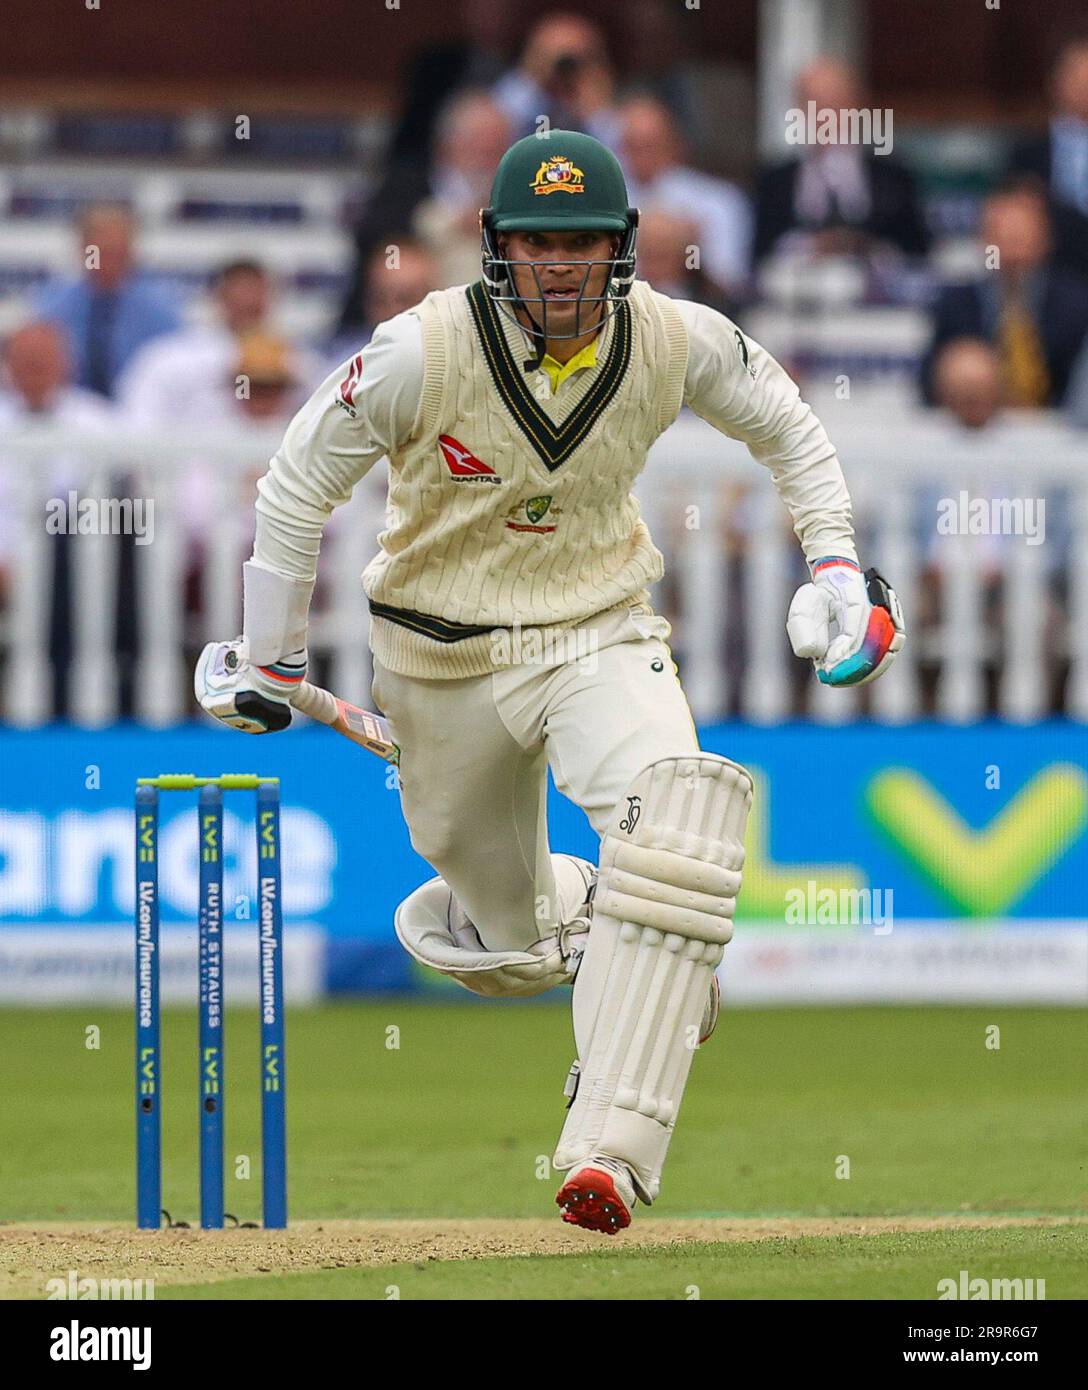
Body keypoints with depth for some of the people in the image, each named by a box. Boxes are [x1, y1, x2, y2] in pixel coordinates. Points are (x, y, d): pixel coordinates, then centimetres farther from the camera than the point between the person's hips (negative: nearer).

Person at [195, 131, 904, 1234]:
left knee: (676, 814, -31)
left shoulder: (677, 343, -12)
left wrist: (836, 565, 0)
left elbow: (786, 430, 9)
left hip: (600, 636, 0)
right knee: (514, 956, 8)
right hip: (443, 659, 0)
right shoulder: (425, 351, -21)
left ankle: (610, 1150, -34)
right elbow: (299, 482, -8)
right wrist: (270, 656, -1)